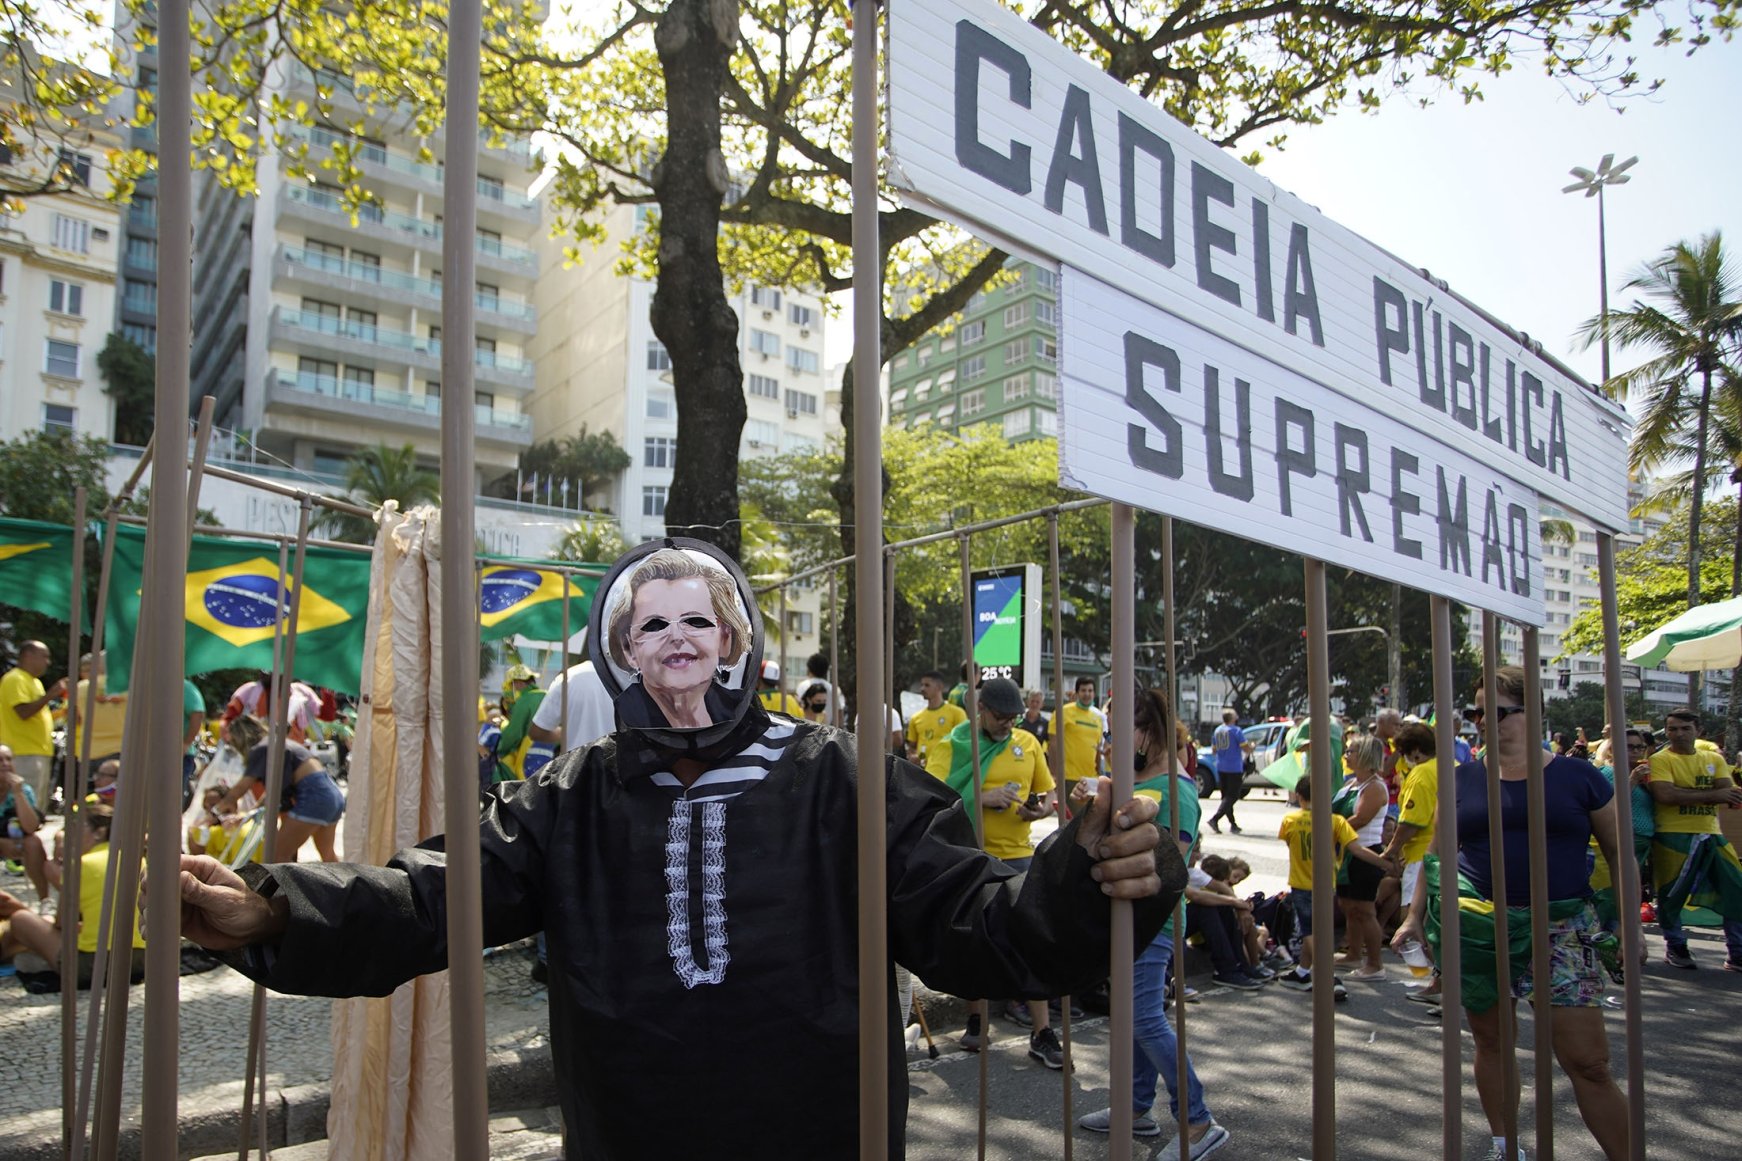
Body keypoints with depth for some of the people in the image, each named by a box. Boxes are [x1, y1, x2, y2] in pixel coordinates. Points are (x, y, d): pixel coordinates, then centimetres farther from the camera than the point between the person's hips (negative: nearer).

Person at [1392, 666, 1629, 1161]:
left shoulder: (1578, 777, 1)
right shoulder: (1463, 780, 6)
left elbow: (1619, 854, 7)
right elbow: (1438, 855, 12)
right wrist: (1416, 915, 9)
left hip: (1560, 929, -2)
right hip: (1479, 927, 3)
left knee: (1587, 1061, -5)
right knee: (1491, 1041, 12)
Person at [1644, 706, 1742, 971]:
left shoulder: (1714, 759, 12)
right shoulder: (1660, 760, -4)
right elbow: (1665, 795, -20)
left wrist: (1685, 795, -16)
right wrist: (1712, 794, -15)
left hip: (1712, 837, 5)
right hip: (1673, 837, -5)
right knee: (1671, 895, 3)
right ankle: (1675, 948, 20)